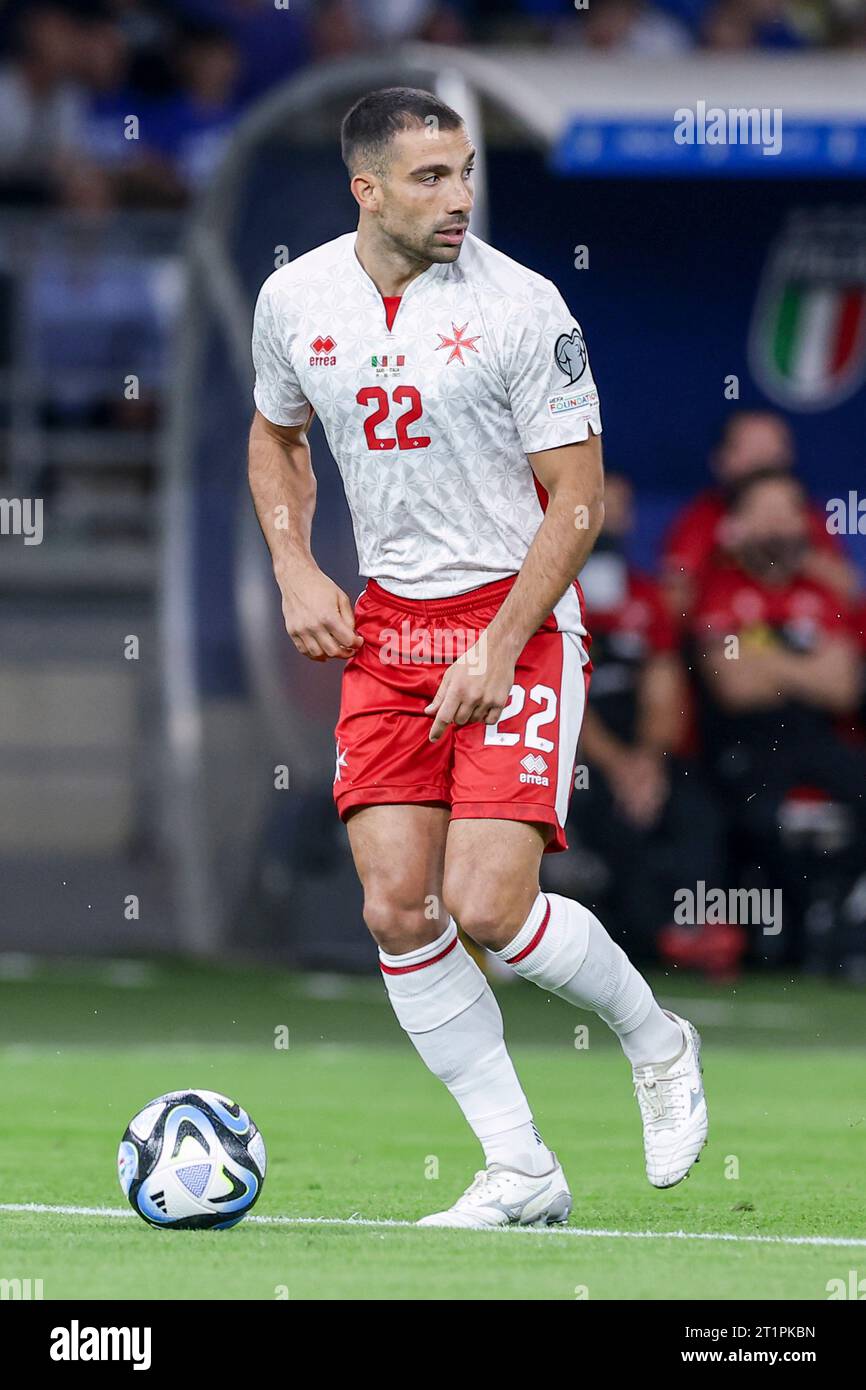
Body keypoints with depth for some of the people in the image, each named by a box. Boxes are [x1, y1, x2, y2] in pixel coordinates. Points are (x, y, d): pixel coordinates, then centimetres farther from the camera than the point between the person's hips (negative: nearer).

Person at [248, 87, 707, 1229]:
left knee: (485, 907, -15)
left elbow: (578, 499, -9)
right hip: (386, 623, 5)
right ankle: (521, 1173, 4)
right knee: (396, 909, -6)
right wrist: (296, 574, 6)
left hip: (518, 620, -5)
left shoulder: (519, 305, -13)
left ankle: (656, 1042, 14)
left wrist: (498, 650, -16)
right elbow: (276, 436, 21)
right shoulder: (295, 299, 1)